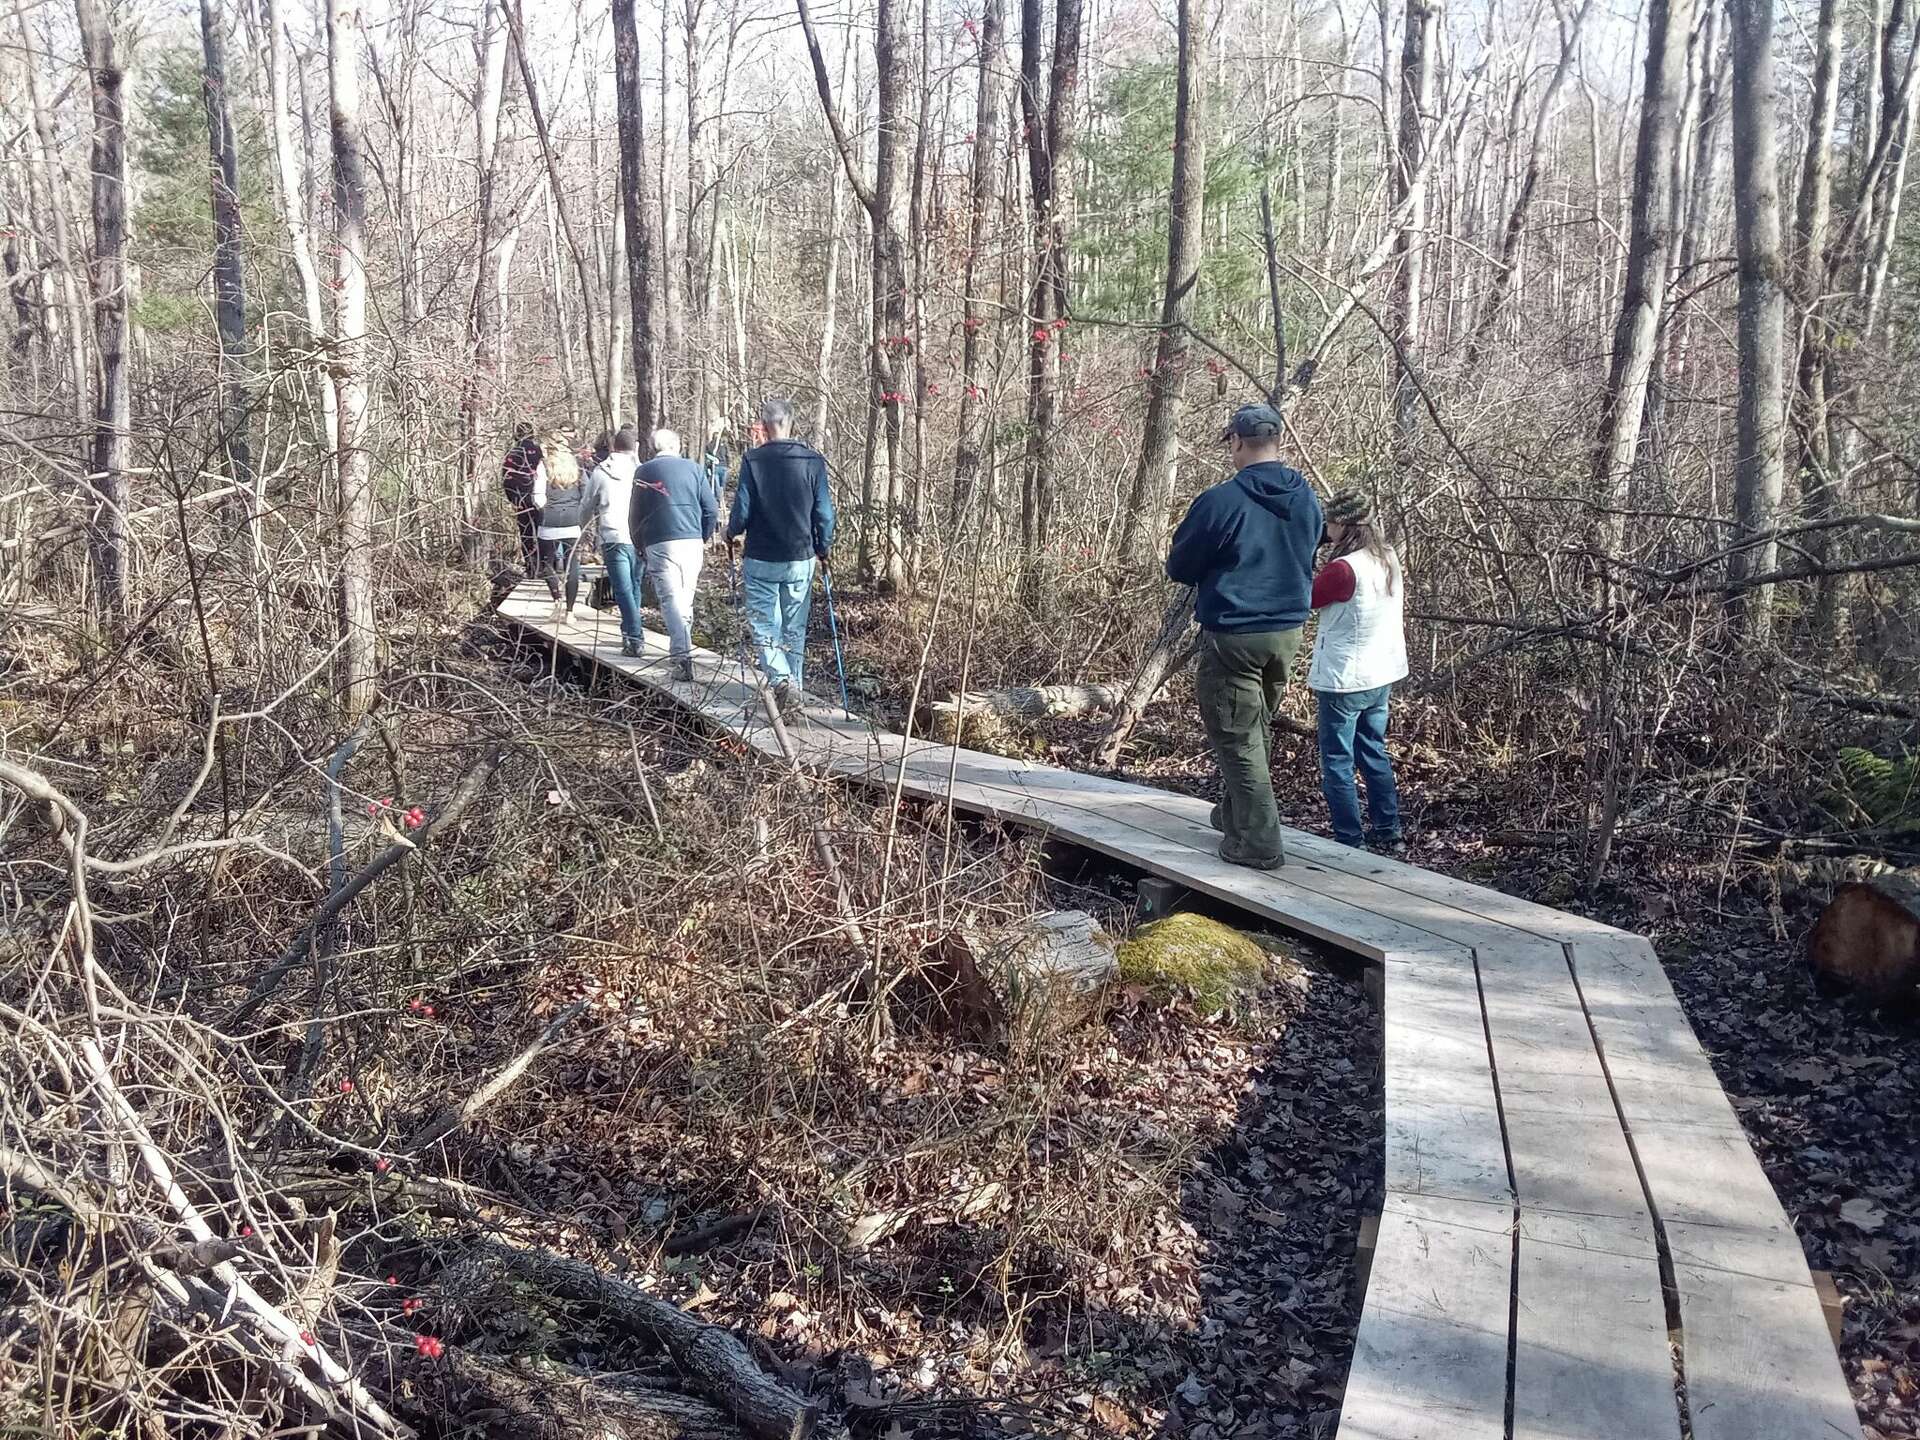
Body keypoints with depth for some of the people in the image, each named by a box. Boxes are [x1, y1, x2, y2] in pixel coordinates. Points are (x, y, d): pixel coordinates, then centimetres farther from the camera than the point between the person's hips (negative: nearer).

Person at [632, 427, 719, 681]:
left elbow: (637, 513, 7)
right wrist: (703, 539, 19)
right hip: (692, 541, 2)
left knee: (670, 600, -7)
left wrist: (640, 544, 20)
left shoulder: (645, 472, 5)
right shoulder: (692, 468, 8)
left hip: (660, 544, -2)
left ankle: (682, 656, -21)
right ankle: (680, 648, 24)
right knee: (686, 599, 15)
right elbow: (712, 510, 5)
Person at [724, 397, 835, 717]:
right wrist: (824, 548, 15)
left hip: (761, 560, -2)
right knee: (795, 630, 14)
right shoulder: (813, 461, -3)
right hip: (801, 559, 2)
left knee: (764, 627, 5)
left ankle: (781, 680, -16)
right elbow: (824, 513, -1)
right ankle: (793, 689, 19)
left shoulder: (753, 460, -9)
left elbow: (742, 509, -8)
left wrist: (731, 535, 13)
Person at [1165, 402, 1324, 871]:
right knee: (1256, 731, 21)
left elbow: (1179, 568, -7)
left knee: (1237, 739, 2)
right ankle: (1235, 814, 36)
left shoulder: (1221, 501, -18)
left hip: (1233, 635, -7)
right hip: (1288, 631, 7)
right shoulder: (1307, 499, 3)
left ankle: (1258, 844, 2)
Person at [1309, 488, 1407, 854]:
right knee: (1374, 753, 20)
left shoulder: (1343, 568, -22)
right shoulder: (1389, 559, 2)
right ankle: (1388, 834, 26)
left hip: (1345, 679, -8)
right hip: (1381, 675, 8)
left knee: (1337, 763, 1)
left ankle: (1349, 844, 4)